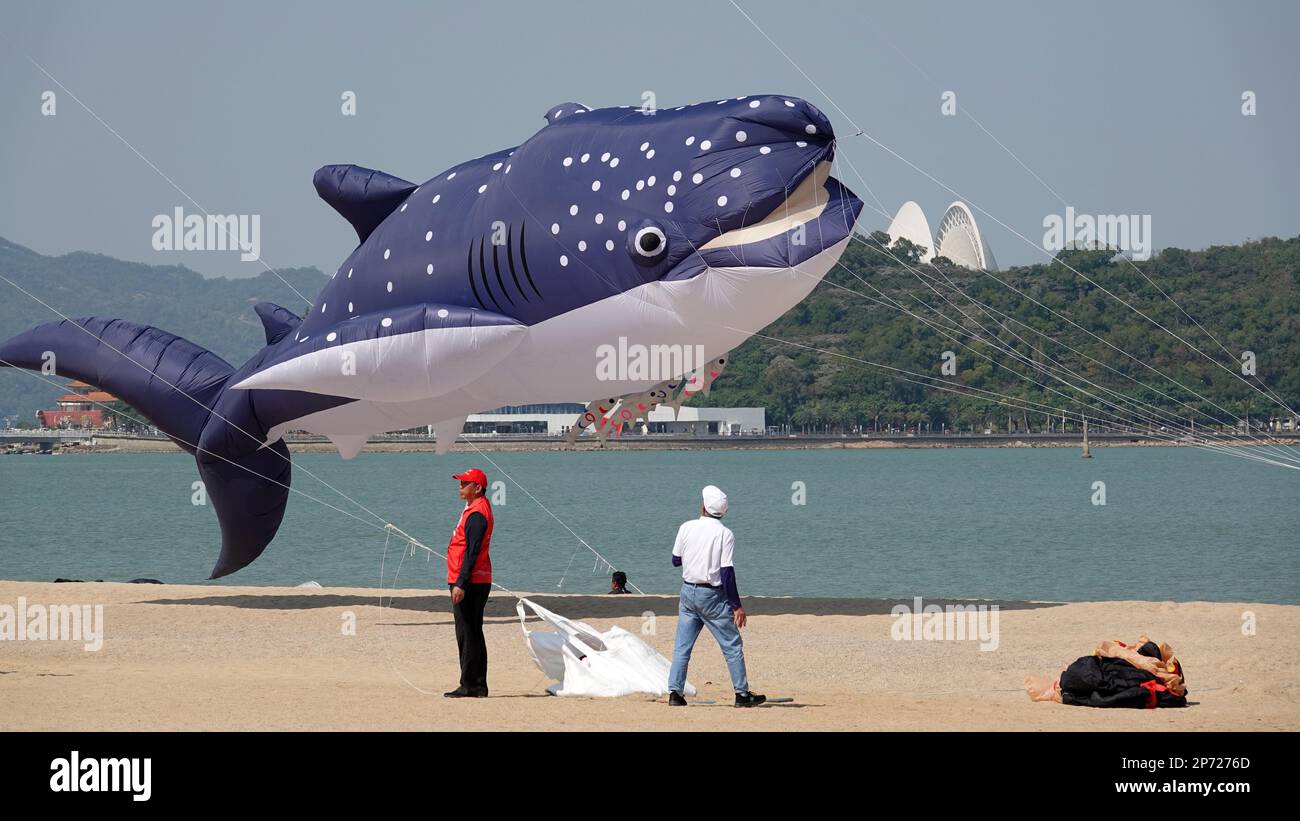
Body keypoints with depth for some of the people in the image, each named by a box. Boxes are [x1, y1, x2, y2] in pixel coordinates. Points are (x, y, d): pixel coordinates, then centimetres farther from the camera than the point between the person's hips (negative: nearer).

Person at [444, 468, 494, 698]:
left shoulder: (476, 514, -14)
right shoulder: (475, 509, 18)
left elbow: (472, 552, -20)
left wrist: (461, 584, -23)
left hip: (470, 583, -11)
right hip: (478, 582, 11)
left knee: (466, 634, -8)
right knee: (472, 634, 12)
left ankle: (470, 685, -8)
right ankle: (477, 686, 15)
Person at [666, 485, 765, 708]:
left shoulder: (686, 528, 1)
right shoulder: (725, 534, -10)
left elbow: (676, 561, 10)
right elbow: (727, 572, -14)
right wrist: (737, 606, -11)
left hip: (688, 591, 4)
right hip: (712, 596, -4)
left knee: (682, 646, 9)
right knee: (732, 645, 5)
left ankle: (675, 692, 2)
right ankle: (742, 693, 6)